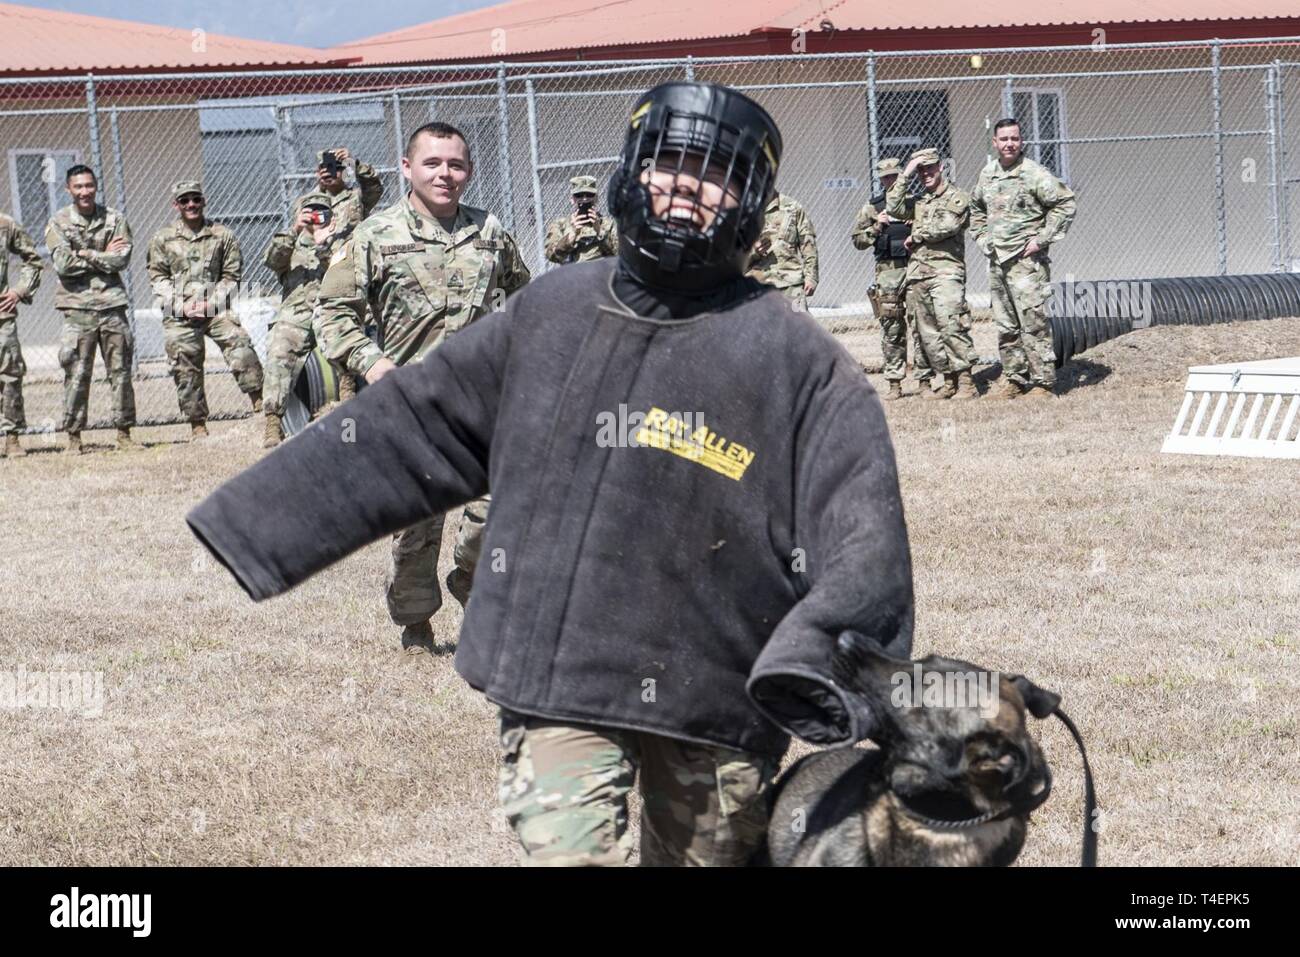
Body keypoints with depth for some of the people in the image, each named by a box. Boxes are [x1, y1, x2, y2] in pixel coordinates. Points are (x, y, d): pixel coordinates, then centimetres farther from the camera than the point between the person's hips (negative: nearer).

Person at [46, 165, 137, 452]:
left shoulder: (114, 219, 7)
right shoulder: (58, 223, 3)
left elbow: (122, 259, -5)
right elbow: (62, 264, -10)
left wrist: (85, 255, -9)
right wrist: (103, 256, -6)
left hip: (112, 303, 2)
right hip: (77, 306, -2)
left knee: (120, 370, 4)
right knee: (77, 374, -3)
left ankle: (124, 433, 12)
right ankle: (74, 436, 4)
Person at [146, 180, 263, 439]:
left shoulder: (223, 236, 7)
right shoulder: (162, 239, 9)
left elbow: (231, 275, 6)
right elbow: (158, 277, 7)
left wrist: (211, 302, -8)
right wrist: (181, 305, -7)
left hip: (215, 308, -1)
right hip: (179, 315, 1)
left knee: (240, 346, -23)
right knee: (186, 369, -1)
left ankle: (258, 399, -19)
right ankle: (197, 425, 7)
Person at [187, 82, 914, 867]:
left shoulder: (796, 358, -4)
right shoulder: (549, 314, 7)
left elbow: (862, 535, -11)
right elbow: (412, 428, 13)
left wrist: (822, 656, -28)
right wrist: (255, 522, 13)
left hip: (716, 694, -1)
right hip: (557, 680, 2)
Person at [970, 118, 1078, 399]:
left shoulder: (1033, 174, -10)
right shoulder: (987, 174, 11)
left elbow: (1065, 203, -11)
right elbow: (976, 209, 29)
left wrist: (1042, 239, -12)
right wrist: (982, 238, 16)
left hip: (1026, 260, -7)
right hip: (996, 261, 7)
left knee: (1033, 323, -8)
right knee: (1005, 326, 12)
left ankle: (1044, 382, -4)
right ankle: (1013, 377, 21)